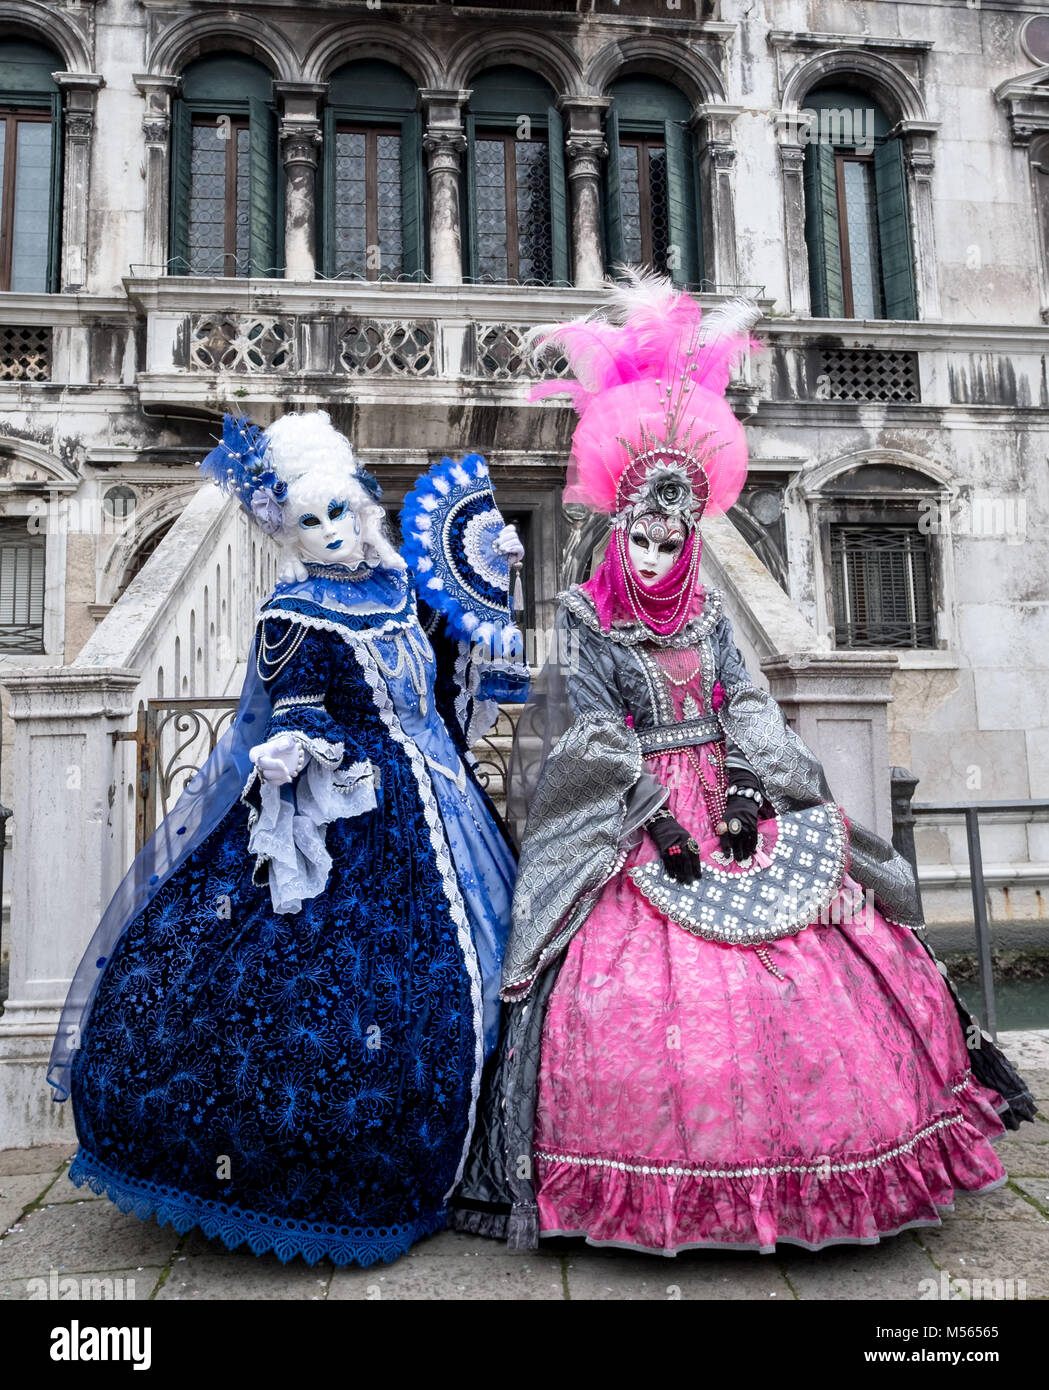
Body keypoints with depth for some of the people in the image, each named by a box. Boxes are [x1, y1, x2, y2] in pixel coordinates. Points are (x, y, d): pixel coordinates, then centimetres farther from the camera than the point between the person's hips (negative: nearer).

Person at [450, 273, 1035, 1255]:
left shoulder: (707, 610, 11)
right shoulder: (586, 617, -2)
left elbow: (746, 706, 7)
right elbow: (597, 731, -9)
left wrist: (746, 789, -9)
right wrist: (657, 816, -17)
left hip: (732, 800, 5)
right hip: (634, 817, -4)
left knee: (817, 955, 0)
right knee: (645, 983, -11)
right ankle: (659, 1195, 9)